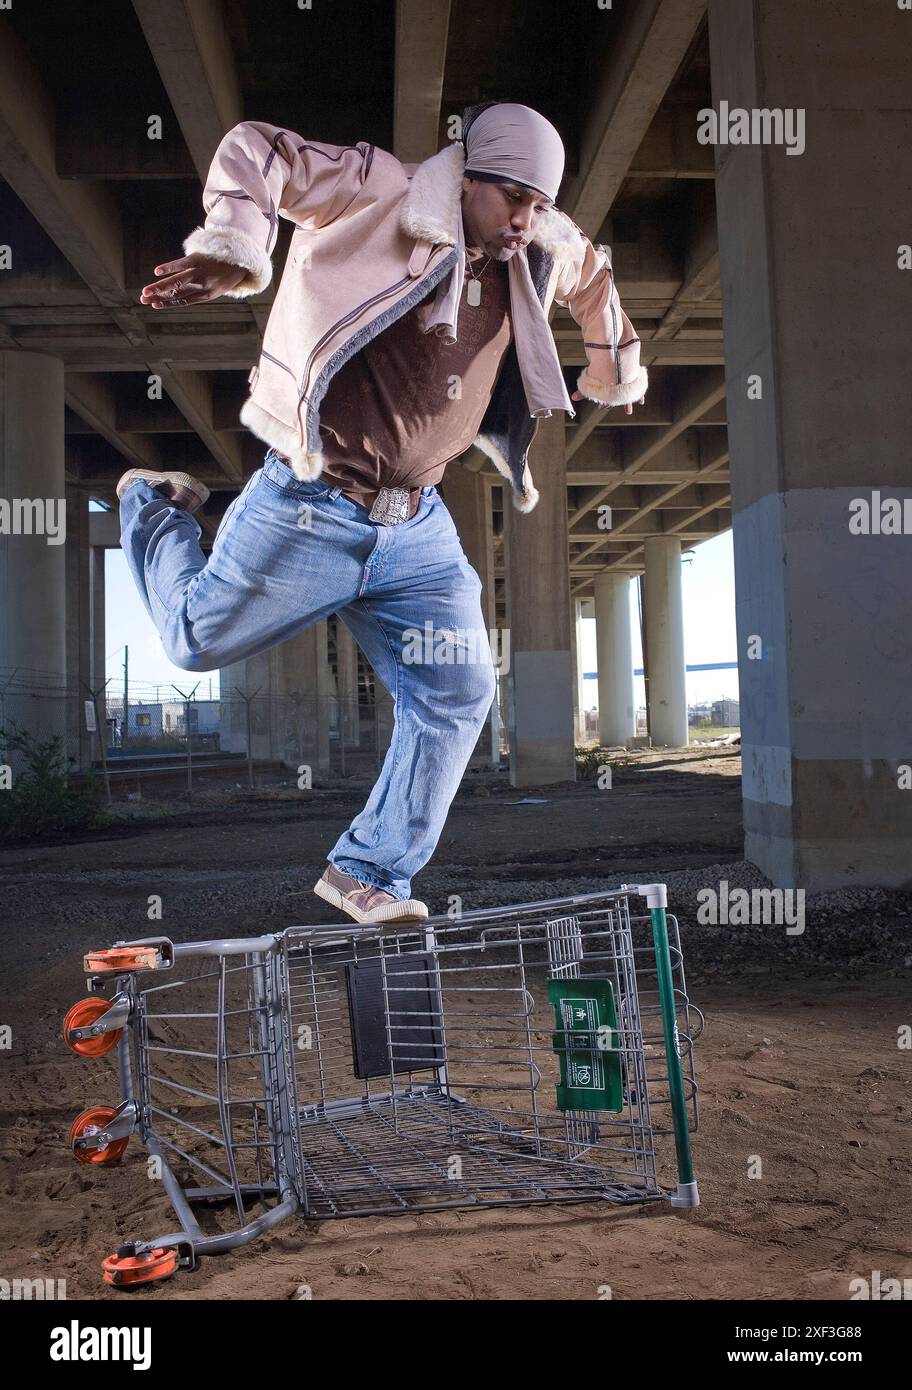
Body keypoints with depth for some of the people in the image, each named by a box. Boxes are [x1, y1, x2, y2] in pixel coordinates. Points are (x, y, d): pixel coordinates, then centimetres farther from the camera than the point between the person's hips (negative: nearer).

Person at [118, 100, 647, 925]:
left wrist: (617, 371, 21)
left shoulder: (542, 256, 8)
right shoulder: (381, 195, -10)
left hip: (418, 529, 6)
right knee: (199, 642, 10)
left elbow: (594, 273, 27)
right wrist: (234, 256, -26)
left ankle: (370, 872, 13)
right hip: (309, 513, -5)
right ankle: (156, 508, 41)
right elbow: (253, 152, -13)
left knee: (459, 694, -1)